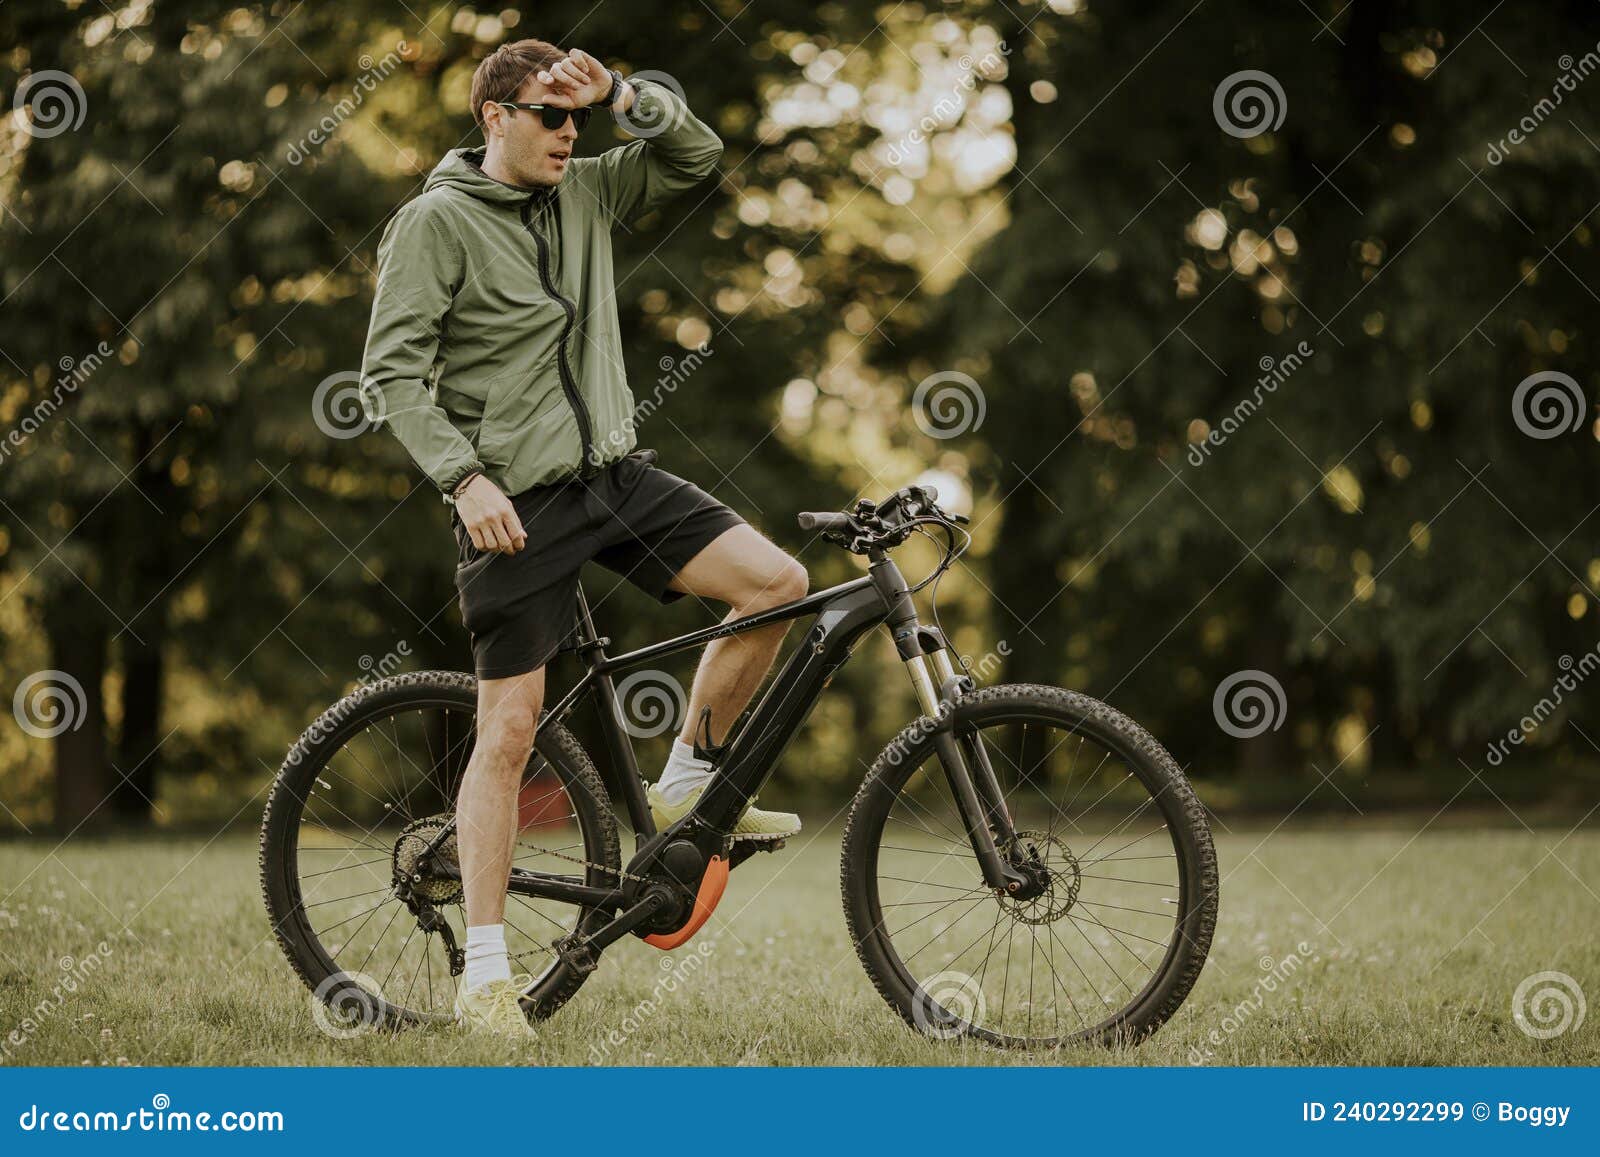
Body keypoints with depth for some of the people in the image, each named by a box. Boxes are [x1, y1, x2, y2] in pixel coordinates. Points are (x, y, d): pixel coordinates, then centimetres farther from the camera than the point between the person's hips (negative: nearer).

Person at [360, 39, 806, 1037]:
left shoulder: (584, 195, 11)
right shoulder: (437, 222, -7)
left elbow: (697, 154, 14)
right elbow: (392, 370, -11)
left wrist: (622, 93, -2)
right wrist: (466, 478, -20)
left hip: (615, 472, 6)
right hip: (516, 503, -6)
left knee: (777, 583, -9)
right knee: (511, 726, -5)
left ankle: (687, 787, 11)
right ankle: (486, 972, 3)